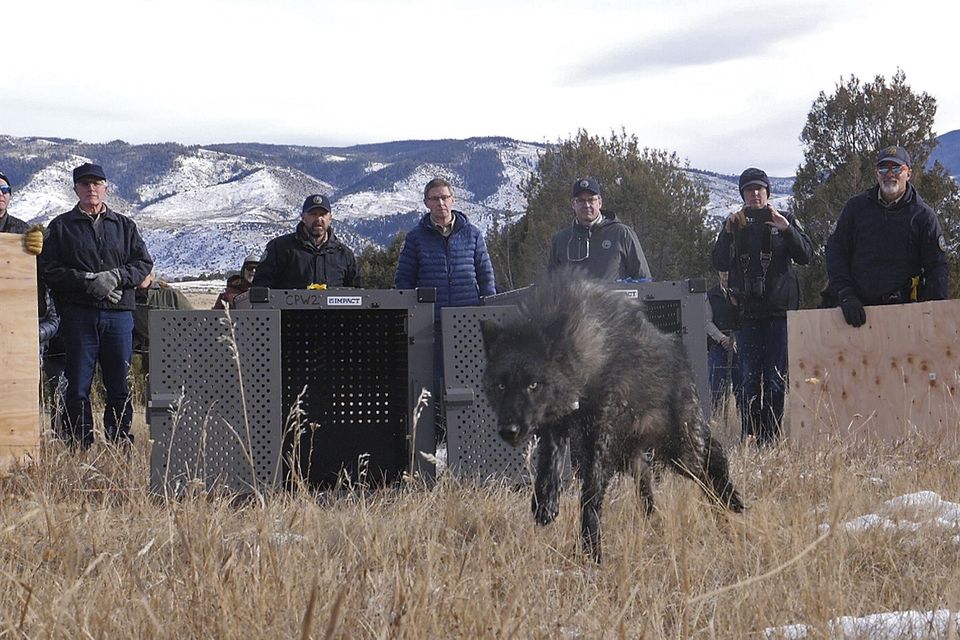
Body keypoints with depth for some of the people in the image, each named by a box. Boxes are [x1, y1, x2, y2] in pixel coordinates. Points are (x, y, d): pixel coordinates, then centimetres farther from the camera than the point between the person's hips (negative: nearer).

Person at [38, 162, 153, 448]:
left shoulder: (124, 226, 15)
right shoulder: (61, 226, 8)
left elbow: (144, 263, 10)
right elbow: (49, 270, 0)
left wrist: (116, 277, -10)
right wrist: (88, 281, -13)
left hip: (119, 312, 2)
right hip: (78, 314, -2)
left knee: (119, 383, 4)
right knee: (78, 384, -2)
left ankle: (119, 440, 11)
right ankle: (78, 443, 2)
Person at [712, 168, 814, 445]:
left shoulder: (785, 220, 8)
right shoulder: (733, 223, 12)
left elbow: (806, 256, -2)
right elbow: (720, 263, 2)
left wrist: (787, 230, -16)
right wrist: (729, 232, -11)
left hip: (779, 310, -1)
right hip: (747, 311, 1)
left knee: (775, 379, -3)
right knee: (749, 378, -2)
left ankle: (770, 438, 0)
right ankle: (748, 437, 0)